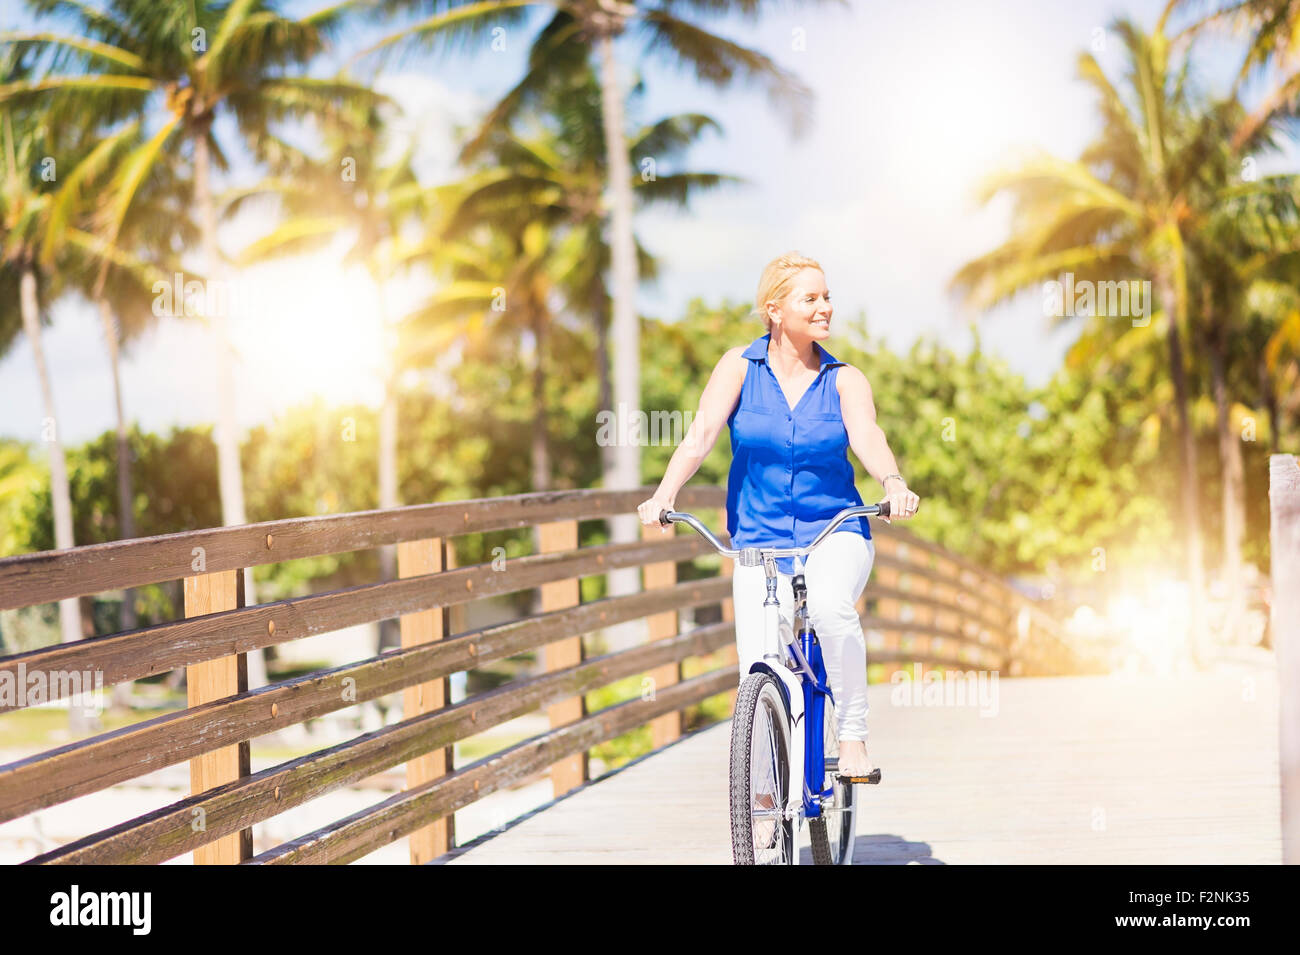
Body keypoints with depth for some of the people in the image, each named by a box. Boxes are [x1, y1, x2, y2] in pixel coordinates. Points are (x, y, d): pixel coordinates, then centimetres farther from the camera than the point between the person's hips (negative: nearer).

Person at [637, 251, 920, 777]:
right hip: (759, 540, 1)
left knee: (831, 604, -35)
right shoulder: (741, 365, 0)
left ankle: (852, 737, -18)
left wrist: (894, 484, -39)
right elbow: (701, 433, -12)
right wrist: (664, 495, -28)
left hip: (835, 533, -1)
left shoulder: (845, 380, 0)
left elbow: (868, 437, -18)